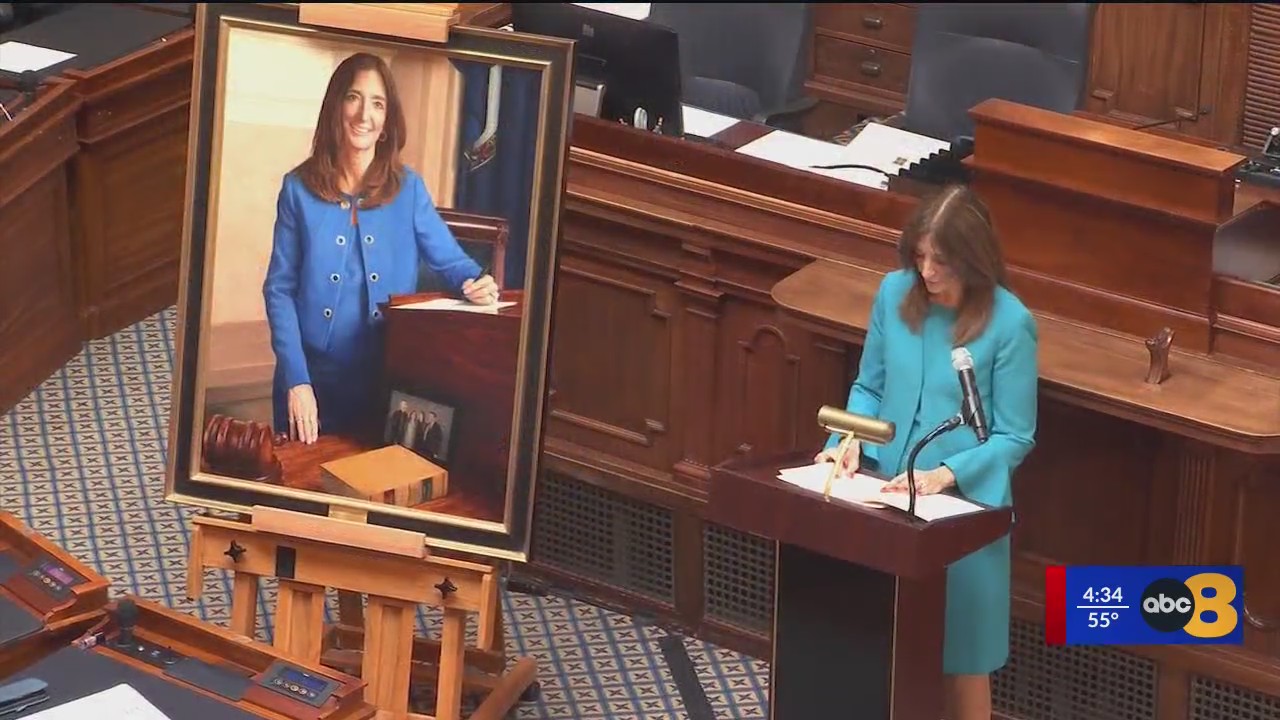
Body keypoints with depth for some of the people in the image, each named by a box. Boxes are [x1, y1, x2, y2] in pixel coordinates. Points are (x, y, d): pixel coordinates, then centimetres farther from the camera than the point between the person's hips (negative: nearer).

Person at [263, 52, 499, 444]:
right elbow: (280, 289, -4)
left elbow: (451, 260, 4)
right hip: (312, 379, -1)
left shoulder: (408, 189, 1)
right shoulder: (299, 188, -3)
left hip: (385, 383, 1)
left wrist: (479, 283, -21)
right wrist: (296, 380, -13)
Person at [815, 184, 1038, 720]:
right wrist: (853, 440, -12)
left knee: (962, 655, 11)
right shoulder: (895, 292, -5)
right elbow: (868, 387, 7)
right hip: (886, 496, 4)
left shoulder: (1009, 323, -17)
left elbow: (1015, 438, -13)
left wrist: (947, 475, -26)